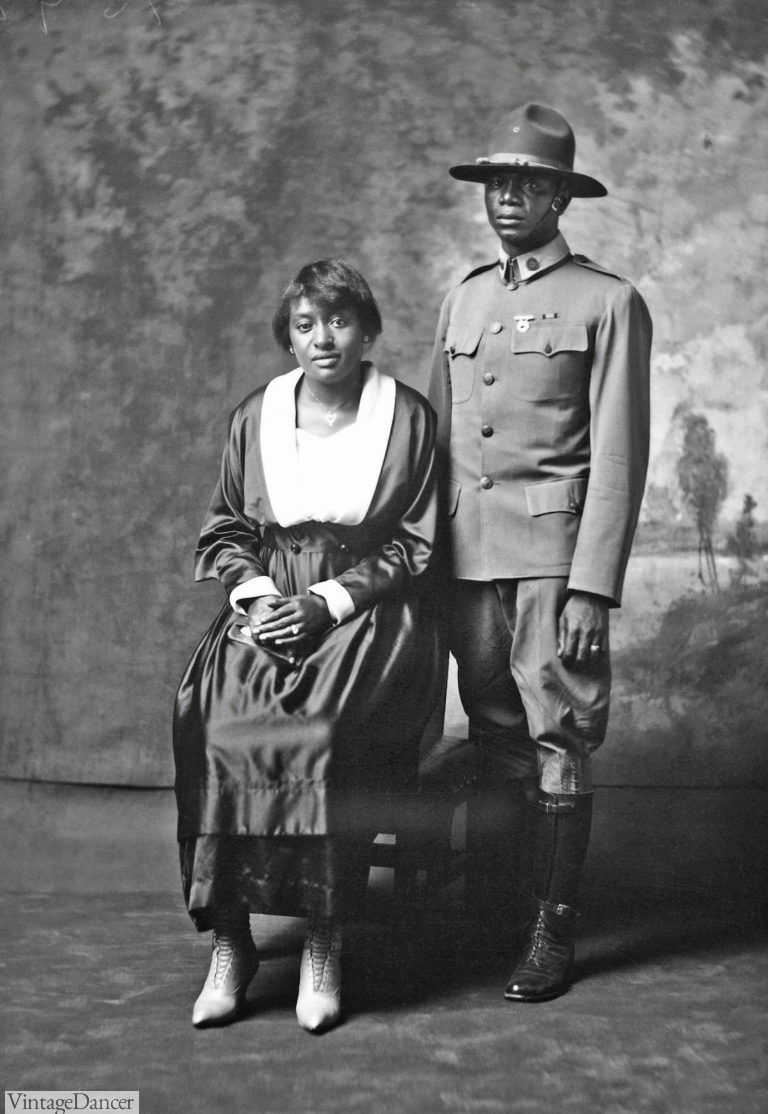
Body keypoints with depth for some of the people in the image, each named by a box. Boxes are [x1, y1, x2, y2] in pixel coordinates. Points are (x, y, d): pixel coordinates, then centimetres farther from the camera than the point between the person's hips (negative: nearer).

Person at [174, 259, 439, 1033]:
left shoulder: (408, 417, 5)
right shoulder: (256, 416, 14)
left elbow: (413, 545, 1)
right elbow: (223, 532, 15)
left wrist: (326, 601, -11)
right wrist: (256, 595, -5)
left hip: (366, 611, -2)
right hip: (266, 603, 3)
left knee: (321, 727, -32)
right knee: (212, 719, -27)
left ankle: (323, 941, -17)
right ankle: (229, 939, -19)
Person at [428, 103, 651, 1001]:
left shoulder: (608, 303, 0)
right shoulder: (462, 300, 17)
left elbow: (619, 456, -6)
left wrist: (592, 587, -12)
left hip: (552, 555, -5)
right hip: (467, 554, 5)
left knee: (558, 742, -1)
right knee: (494, 738, 12)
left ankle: (554, 930, 11)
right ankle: (488, 912, 24)